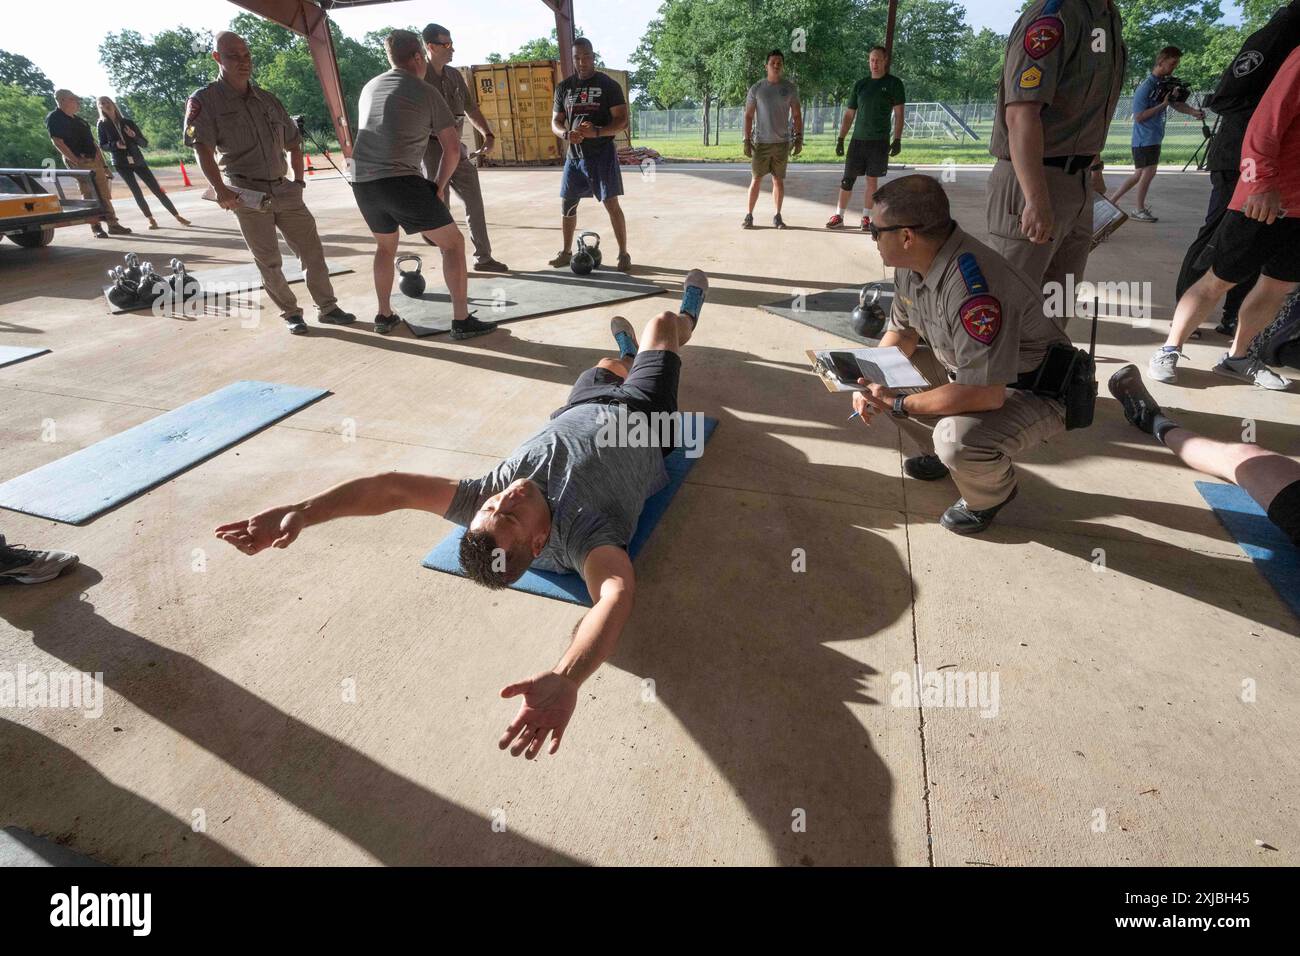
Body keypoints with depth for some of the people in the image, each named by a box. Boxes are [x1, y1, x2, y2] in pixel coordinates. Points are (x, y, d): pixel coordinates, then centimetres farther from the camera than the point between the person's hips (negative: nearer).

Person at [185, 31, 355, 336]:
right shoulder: (205, 101, -3)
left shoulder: (268, 100, 12)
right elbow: (202, 148, -13)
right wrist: (221, 190, -24)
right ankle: (290, 313, 11)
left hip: (284, 189, 4)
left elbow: (293, 143, 23)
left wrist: (299, 180, 13)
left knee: (312, 248, 1)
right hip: (248, 194, -4)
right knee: (269, 260, 0)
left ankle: (327, 307, 9)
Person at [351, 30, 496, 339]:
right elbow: (452, 147, 2)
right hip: (400, 181, -6)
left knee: (385, 245, 27)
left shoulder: (369, 88, 21)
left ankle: (384, 316, 29)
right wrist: (439, 186, 12)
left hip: (362, 181, 6)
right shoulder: (426, 92, 4)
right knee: (453, 242, 3)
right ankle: (462, 320, -3)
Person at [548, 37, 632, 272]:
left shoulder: (608, 85, -2)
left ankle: (623, 253, -1)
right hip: (574, 155, 5)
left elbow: (622, 121, -8)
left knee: (611, 204, -9)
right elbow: (555, 122, 11)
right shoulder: (564, 87, 10)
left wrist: (597, 132, -25)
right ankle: (566, 252, 20)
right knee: (567, 204, 6)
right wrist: (566, 134, -14)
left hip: (602, 153, -4)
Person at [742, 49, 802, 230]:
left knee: (779, 180, 5)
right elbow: (748, 116, 3)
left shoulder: (790, 88, 7)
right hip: (761, 141, -1)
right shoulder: (756, 88, 2)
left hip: (782, 142, 2)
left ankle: (777, 216, 12)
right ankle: (749, 215, 7)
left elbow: (797, 115, 10)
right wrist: (747, 140, -5)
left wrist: (799, 138, 2)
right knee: (756, 179, 0)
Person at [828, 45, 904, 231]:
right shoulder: (860, 84, 10)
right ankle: (839, 217, 4)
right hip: (858, 140, 2)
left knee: (872, 181, 3)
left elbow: (899, 114, -1)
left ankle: (866, 218, 10)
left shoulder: (893, 83, 2)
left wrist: (897, 140, -11)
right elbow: (849, 114, 12)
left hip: (880, 141, -2)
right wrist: (840, 139, 5)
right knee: (848, 179, -1)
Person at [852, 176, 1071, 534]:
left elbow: (985, 394, -36)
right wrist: (869, 383, -10)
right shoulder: (910, 264, -8)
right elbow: (901, 333, 8)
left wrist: (897, 404, -26)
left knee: (957, 438, -34)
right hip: (967, 370, 9)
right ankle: (941, 453, 19)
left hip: (1034, 391, -8)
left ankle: (993, 492, 2)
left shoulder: (971, 285, -35)